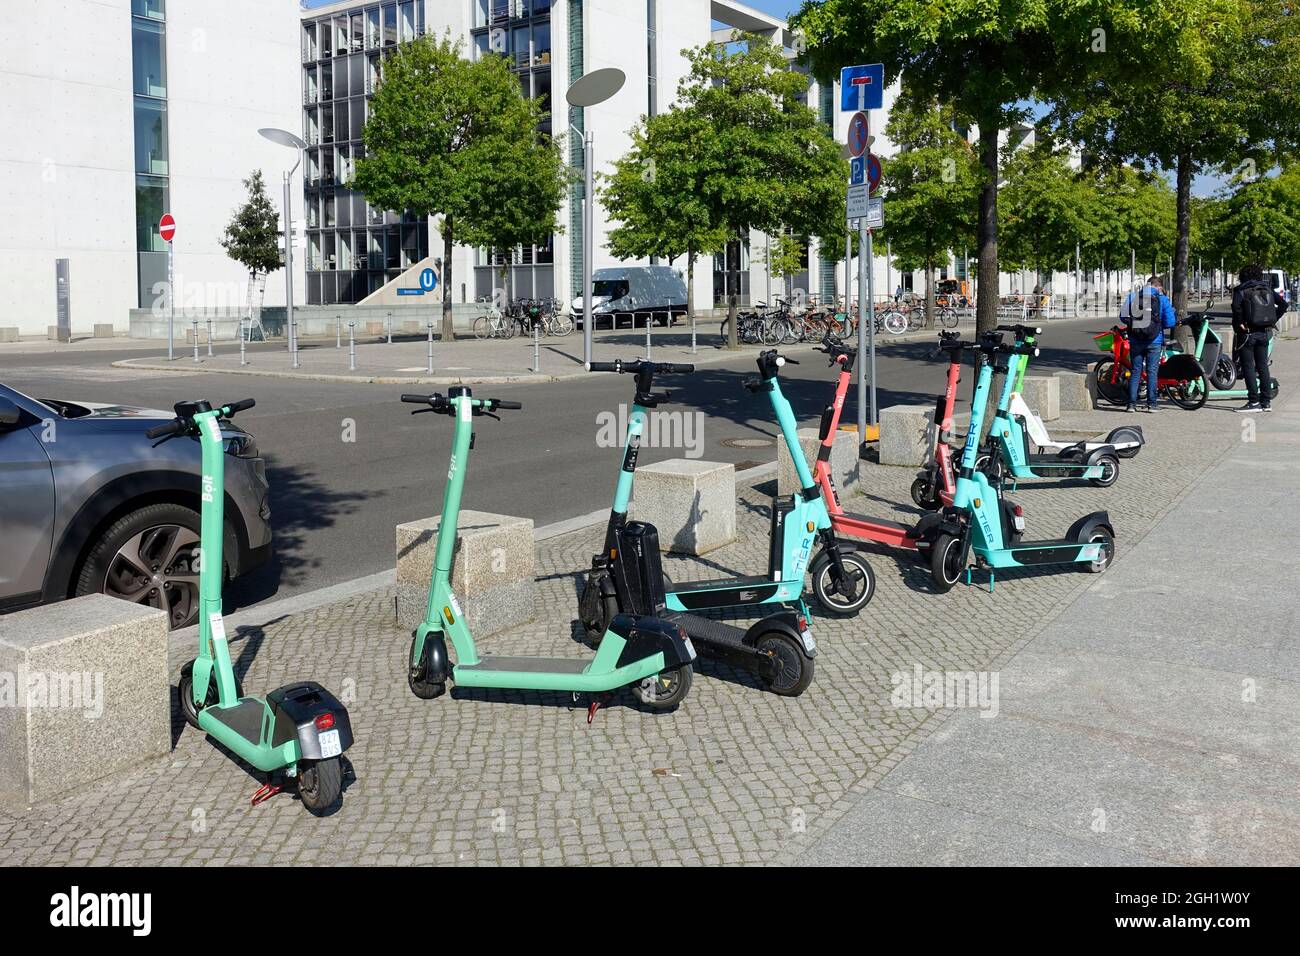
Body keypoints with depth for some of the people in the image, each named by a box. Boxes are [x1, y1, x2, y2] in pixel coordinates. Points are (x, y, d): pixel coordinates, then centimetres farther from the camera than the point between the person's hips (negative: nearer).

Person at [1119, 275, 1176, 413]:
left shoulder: (1132, 296, 2)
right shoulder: (1162, 299, -3)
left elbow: (1123, 317, 2)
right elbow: (1170, 322, -5)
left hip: (1135, 341, 2)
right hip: (1154, 341, -2)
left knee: (1135, 371, 7)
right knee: (1152, 372, 5)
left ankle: (1131, 404, 3)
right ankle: (1151, 404, 5)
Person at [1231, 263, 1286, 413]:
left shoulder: (1241, 290, -5)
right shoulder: (1267, 289, 10)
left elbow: (1236, 306, -25)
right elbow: (1283, 304, 2)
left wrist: (1240, 323, -15)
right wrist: (1273, 321, 5)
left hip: (1248, 333, -5)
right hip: (1265, 333, 5)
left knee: (1248, 367, -2)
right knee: (1263, 366, 11)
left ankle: (1254, 402, -5)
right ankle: (1266, 402, 12)